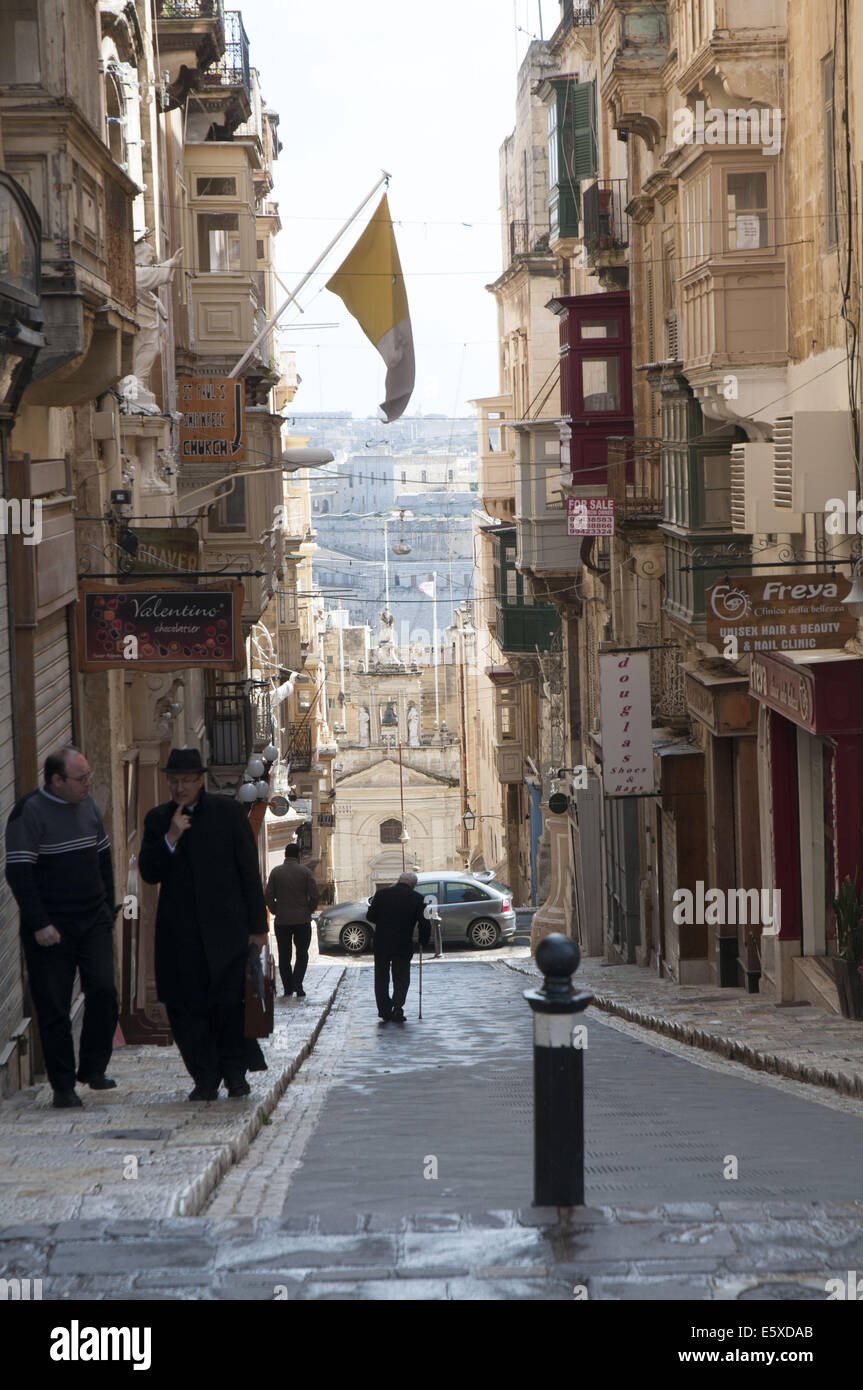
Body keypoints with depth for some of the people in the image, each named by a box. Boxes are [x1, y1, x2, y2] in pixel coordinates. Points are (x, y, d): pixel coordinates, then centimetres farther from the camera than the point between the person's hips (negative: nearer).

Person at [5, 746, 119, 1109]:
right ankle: (63, 1086, 7)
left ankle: (93, 1068, 7)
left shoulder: (88, 806, 10)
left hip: (93, 921, 5)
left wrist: (108, 909, 16)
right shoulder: (29, 813, -10)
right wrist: (39, 925, -17)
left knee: (103, 990, -9)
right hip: (51, 927, -5)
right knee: (53, 1007, -2)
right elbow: (19, 872, -13)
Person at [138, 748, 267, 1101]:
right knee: (186, 1006, -2)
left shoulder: (229, 812, 4)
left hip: (226, 928, -2)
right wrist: (170, 838, -14)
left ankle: (235, 1072, 13)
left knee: (230, 1004, -2)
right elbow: (149, 874, 1)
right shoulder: (157, 819, 9)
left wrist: (257, 926, 1)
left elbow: (249, 871, 4)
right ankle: (205, 1078, 7)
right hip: (180, 934, 2)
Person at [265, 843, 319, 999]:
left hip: (282, 921, 1)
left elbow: (268, 896, -3)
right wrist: (308, 911, 8)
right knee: (302, 954, 7)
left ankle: (288, 989, 6)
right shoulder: (306, 872, -3)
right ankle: (297, 984, -10)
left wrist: (276, 912, 8)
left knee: (284, 956, 8)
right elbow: (314, 896, -7)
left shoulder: (276, 872, 0)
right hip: (303, 920, -1)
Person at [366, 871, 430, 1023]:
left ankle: (384, 1011, 9)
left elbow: (370, 916, 2)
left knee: (381, 978, 14)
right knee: (401, 979, 10)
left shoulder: (381, 894, -1)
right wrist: (423, 942, 11)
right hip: (403, 946, -1)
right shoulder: (418, 899, -4)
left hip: (381, 944, 1)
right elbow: (424, 924, -4)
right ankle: (397, 1010, -4)